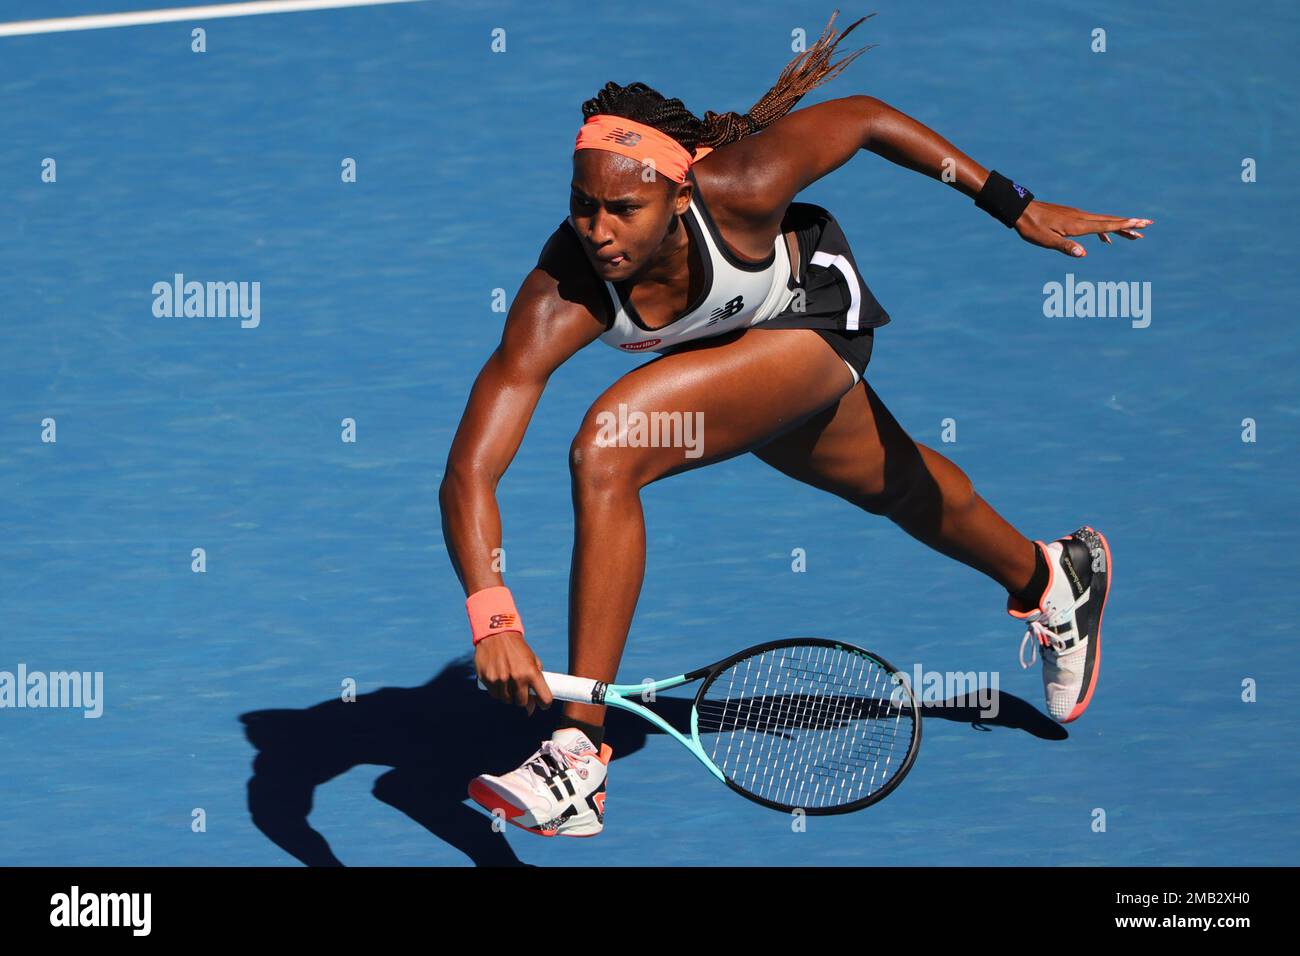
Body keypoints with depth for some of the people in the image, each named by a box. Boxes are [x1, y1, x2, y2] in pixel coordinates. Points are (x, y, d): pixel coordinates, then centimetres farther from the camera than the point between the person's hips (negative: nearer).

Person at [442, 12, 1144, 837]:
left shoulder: (735, 188, -40)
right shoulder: (560, 300, -36)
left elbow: (865, 117, -21)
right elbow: (469, 474, -40)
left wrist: (1011, 204, -17)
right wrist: (493, 622, -54)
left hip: (814, 317, -4)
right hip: (727, 358, 4)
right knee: (895, 488, 27)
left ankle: (581, 755, -17)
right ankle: (1048, 578, 61)